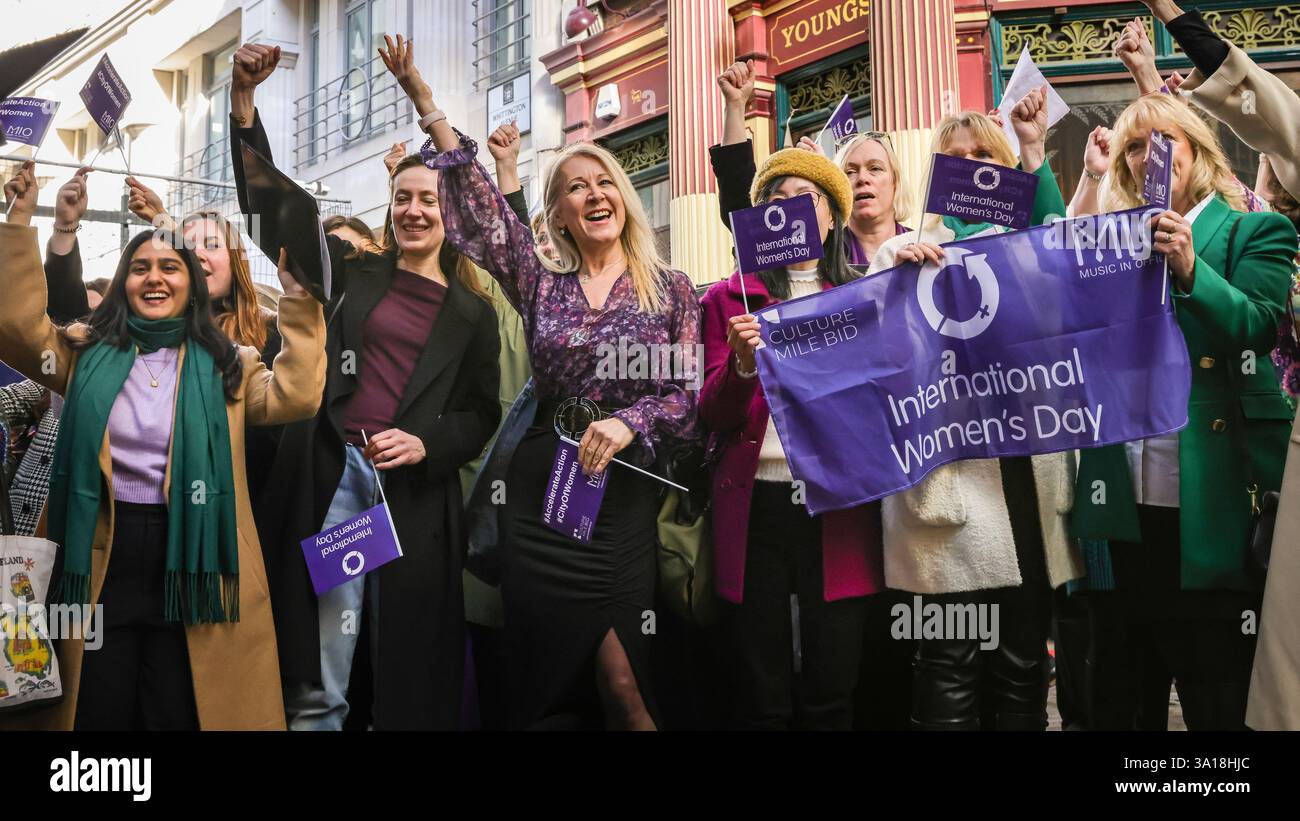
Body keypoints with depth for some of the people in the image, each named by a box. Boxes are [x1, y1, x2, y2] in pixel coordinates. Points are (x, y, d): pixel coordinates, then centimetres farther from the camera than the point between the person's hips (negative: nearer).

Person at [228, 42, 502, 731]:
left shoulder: (473, 314, 13)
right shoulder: (350, 273, 14)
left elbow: (480, 413, 11)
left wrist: (425, 444, -9)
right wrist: (243, 102, -2)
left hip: (417, 492, 0)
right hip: (329, 474, 0)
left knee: (408, 672, 4)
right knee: (317, 682, -4)